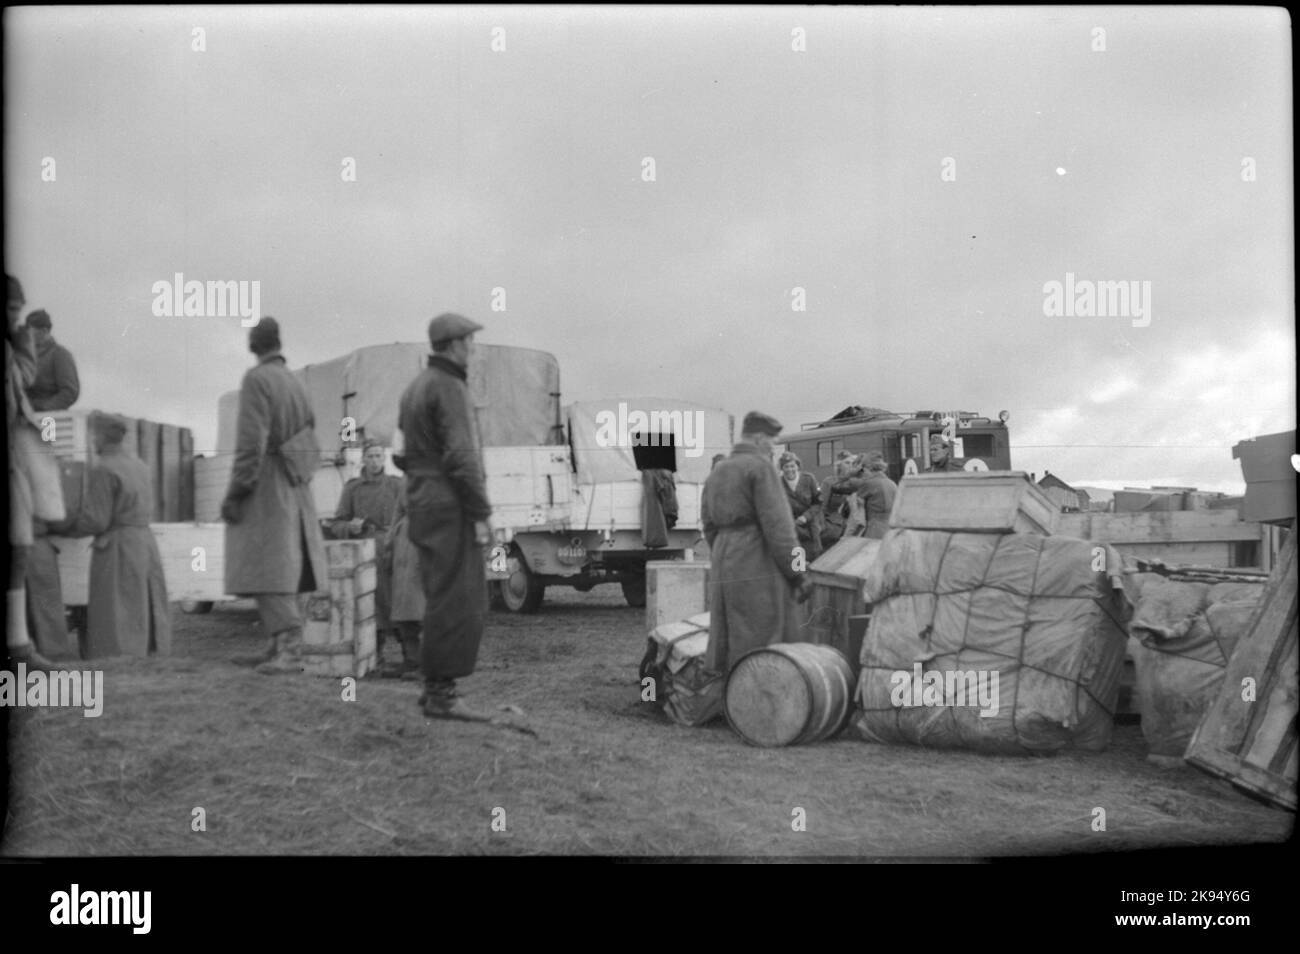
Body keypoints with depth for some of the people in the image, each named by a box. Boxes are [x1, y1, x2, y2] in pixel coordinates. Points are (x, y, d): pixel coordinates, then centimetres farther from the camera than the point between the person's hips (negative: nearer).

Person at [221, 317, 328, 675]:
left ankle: (291, 650, -20)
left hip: (262, 486, -8)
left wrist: (234, 493, -17)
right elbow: (310, 446, 15)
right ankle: (276, 646, 14)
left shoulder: (257, 379, -11)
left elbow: (252, 441, -19)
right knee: (282, 569, 11)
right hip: (293, 489, 8)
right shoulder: (296, 383, 13)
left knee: (267, 571, -12)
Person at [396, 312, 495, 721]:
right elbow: (461, 456, -20)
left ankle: (436, 688, 17)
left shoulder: (415, 387, 18)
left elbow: (406, 455, 21)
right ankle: (441, 694, -7)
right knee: (458, 603, -8)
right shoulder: (449, 388, -12)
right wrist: (481, 514, -18)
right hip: (450, 508, -10)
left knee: (444, 600, 15)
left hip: (423, 505, 10)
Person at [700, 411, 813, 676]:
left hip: (723, 574, 8)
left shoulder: (716, 474, 17)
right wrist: (798, 574, -11)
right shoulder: (760, 467, -6)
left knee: (724, 662, 10)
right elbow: (777, 525, -13)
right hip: (759, 573, -8)